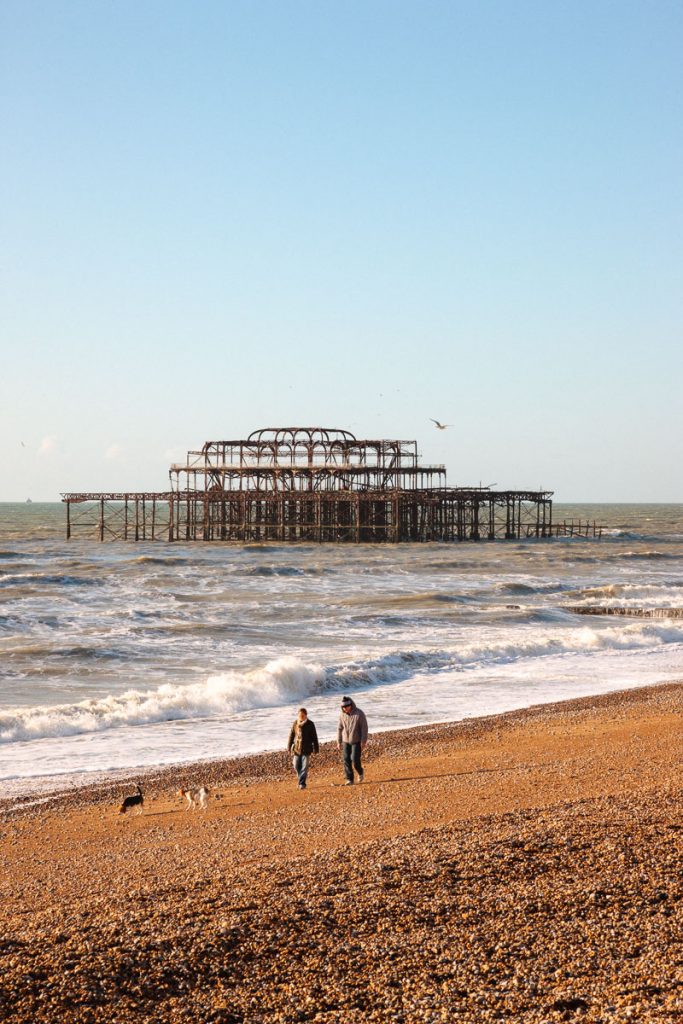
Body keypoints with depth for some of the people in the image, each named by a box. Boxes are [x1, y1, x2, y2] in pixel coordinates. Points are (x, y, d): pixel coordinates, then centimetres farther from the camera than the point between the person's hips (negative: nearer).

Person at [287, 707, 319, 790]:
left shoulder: (310, 724, -5)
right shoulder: (295, 723, 2)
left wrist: (316, 748, 1)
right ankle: (301, 779, 28)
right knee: (296, 766, 7)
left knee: (304, 767, -7)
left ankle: (302, 783, -3)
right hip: (296, 748, 3)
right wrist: (289, 747, 9)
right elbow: (291, 735, 8)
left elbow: (314, 737, 0)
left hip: (306, 749, -3)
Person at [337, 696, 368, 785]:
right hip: (346, 741, 4)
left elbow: (364, 728, -11)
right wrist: (338, 742, 6)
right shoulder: (342, 714, -2)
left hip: (356, 741, -4)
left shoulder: (359, 714, -15)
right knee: (346, 760, -2)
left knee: (355, 759, -9)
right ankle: (349, 779, 4)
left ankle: (360, 772, 21)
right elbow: (339, 728, 7)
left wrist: (363, 742, -14)